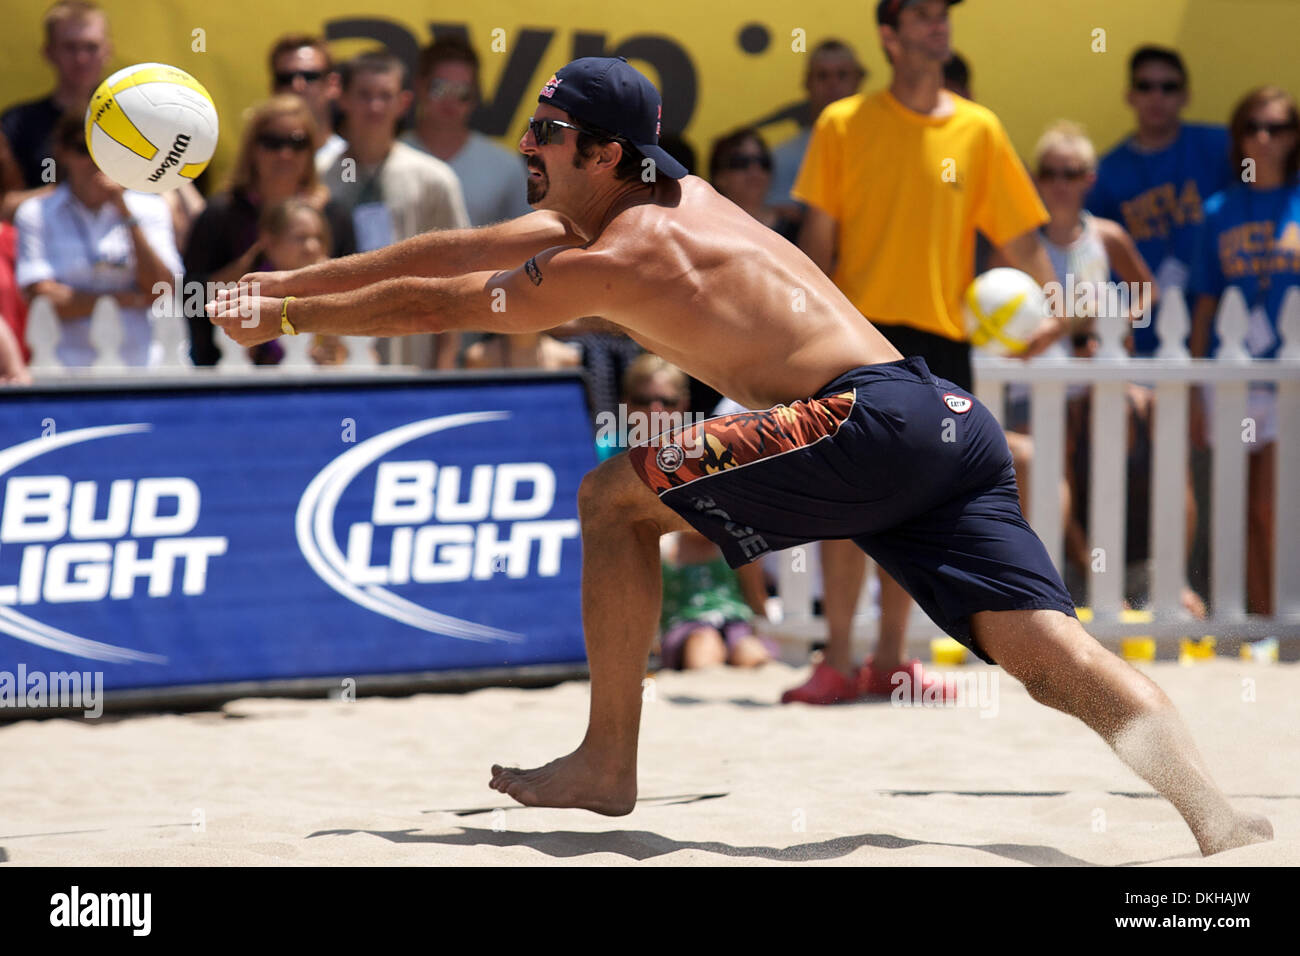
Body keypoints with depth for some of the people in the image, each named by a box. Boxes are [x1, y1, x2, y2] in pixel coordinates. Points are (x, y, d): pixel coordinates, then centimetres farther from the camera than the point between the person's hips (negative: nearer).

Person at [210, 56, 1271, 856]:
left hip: (867, 421, -9)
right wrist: (289, 280, 37)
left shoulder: (620, 259, 0)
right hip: (952, 424, 9)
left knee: (616, 497, 4)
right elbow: (449, 254, 32)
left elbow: (434, 304, 8)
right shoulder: (671, 202, 25)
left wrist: (284, 319, 22)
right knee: (1055, 656, -5)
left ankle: (608, 764, 8)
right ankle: (1219, 817, -25)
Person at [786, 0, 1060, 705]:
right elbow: (817, 237, 2)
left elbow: (1018, 236, 9)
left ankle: (890, 660, 14)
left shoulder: (978, 130, 9)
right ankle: (838, 663, -3)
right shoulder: (844, 125, 3)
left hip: (941, 336, 3)